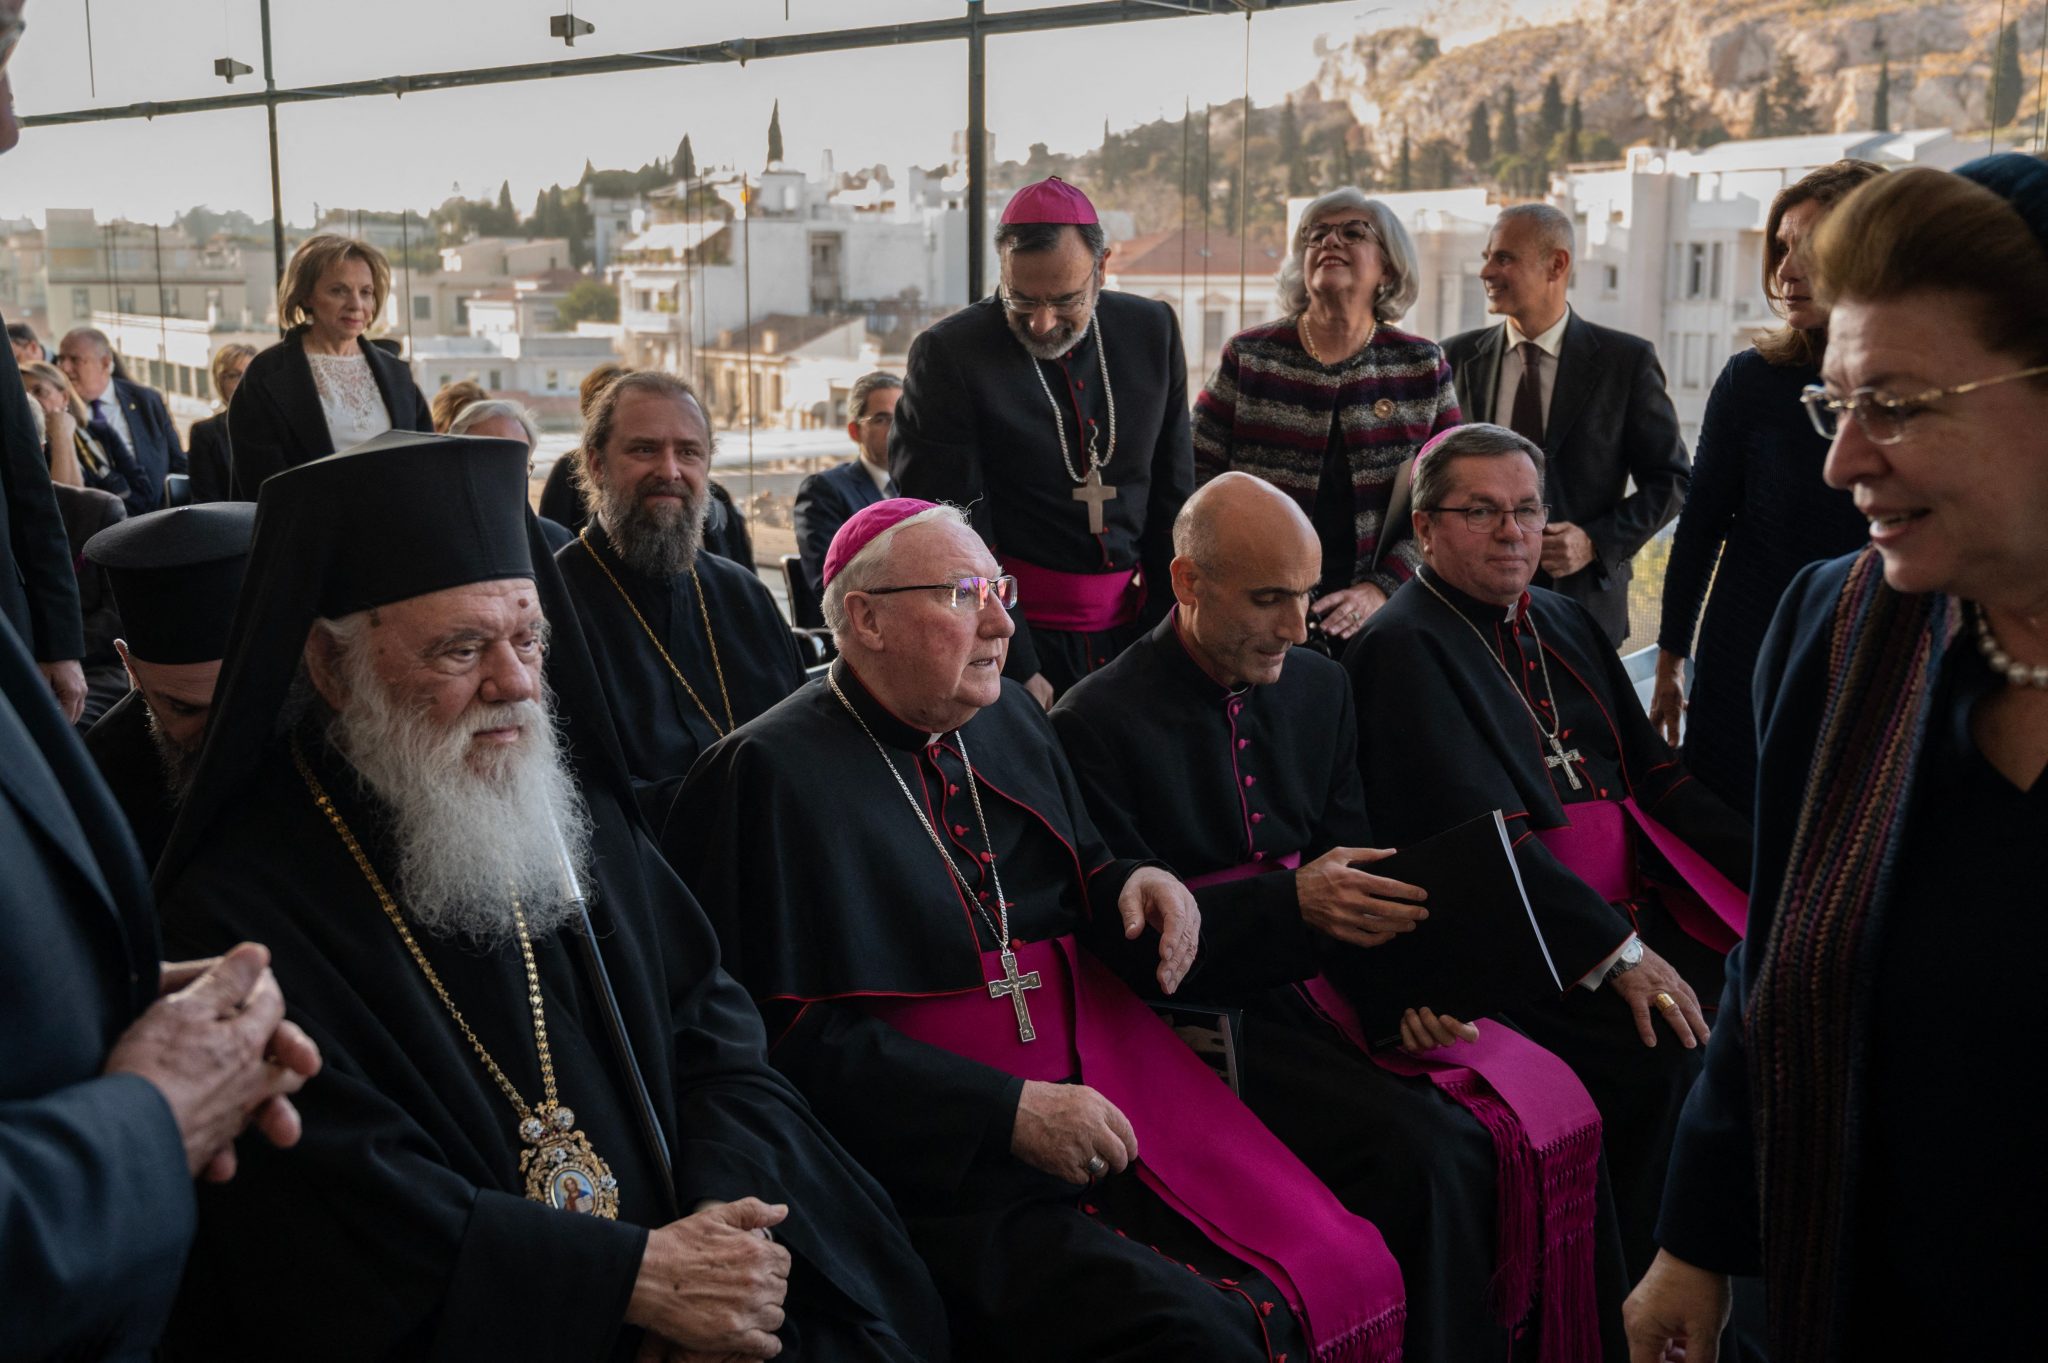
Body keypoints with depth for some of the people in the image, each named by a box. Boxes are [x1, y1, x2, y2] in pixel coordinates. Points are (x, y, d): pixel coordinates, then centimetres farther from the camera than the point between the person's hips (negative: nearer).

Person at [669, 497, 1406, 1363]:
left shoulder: (1010, 718, 13)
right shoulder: (773, 772, -8)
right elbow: (796, 1034, -12)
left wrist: (1133, 884, 1)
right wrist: (1009, 1113, -17)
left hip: (1107, 1088, 7)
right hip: (941, 1159, -6)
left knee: (1351, 1280, -10)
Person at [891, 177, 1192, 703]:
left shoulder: (1152, 330, 3)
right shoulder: (947, 354, -10)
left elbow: (1174, 498, 8)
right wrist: (1018, 673, -15)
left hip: (1130, 628, 4)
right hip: (1015, 637, -4)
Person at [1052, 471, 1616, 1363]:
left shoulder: (1320, 687, 11)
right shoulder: (1096, 726, -8)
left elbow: (1352, 866, 11)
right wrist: (1289, 902, -21)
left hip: (1327, 975, 6)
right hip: (1213, 1012, -6)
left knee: (1555, 1114, -14)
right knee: (1419, 1150, -26)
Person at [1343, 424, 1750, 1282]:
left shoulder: (1565, 625, 18)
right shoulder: (1404, 648, -7)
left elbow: (1654, 776, 16)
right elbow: (1479, 830, -16)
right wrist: (1616, 952, -20)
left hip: (1631, 909, 7)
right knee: (1666, 1053, -24)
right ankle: (1625, 1300, -5)